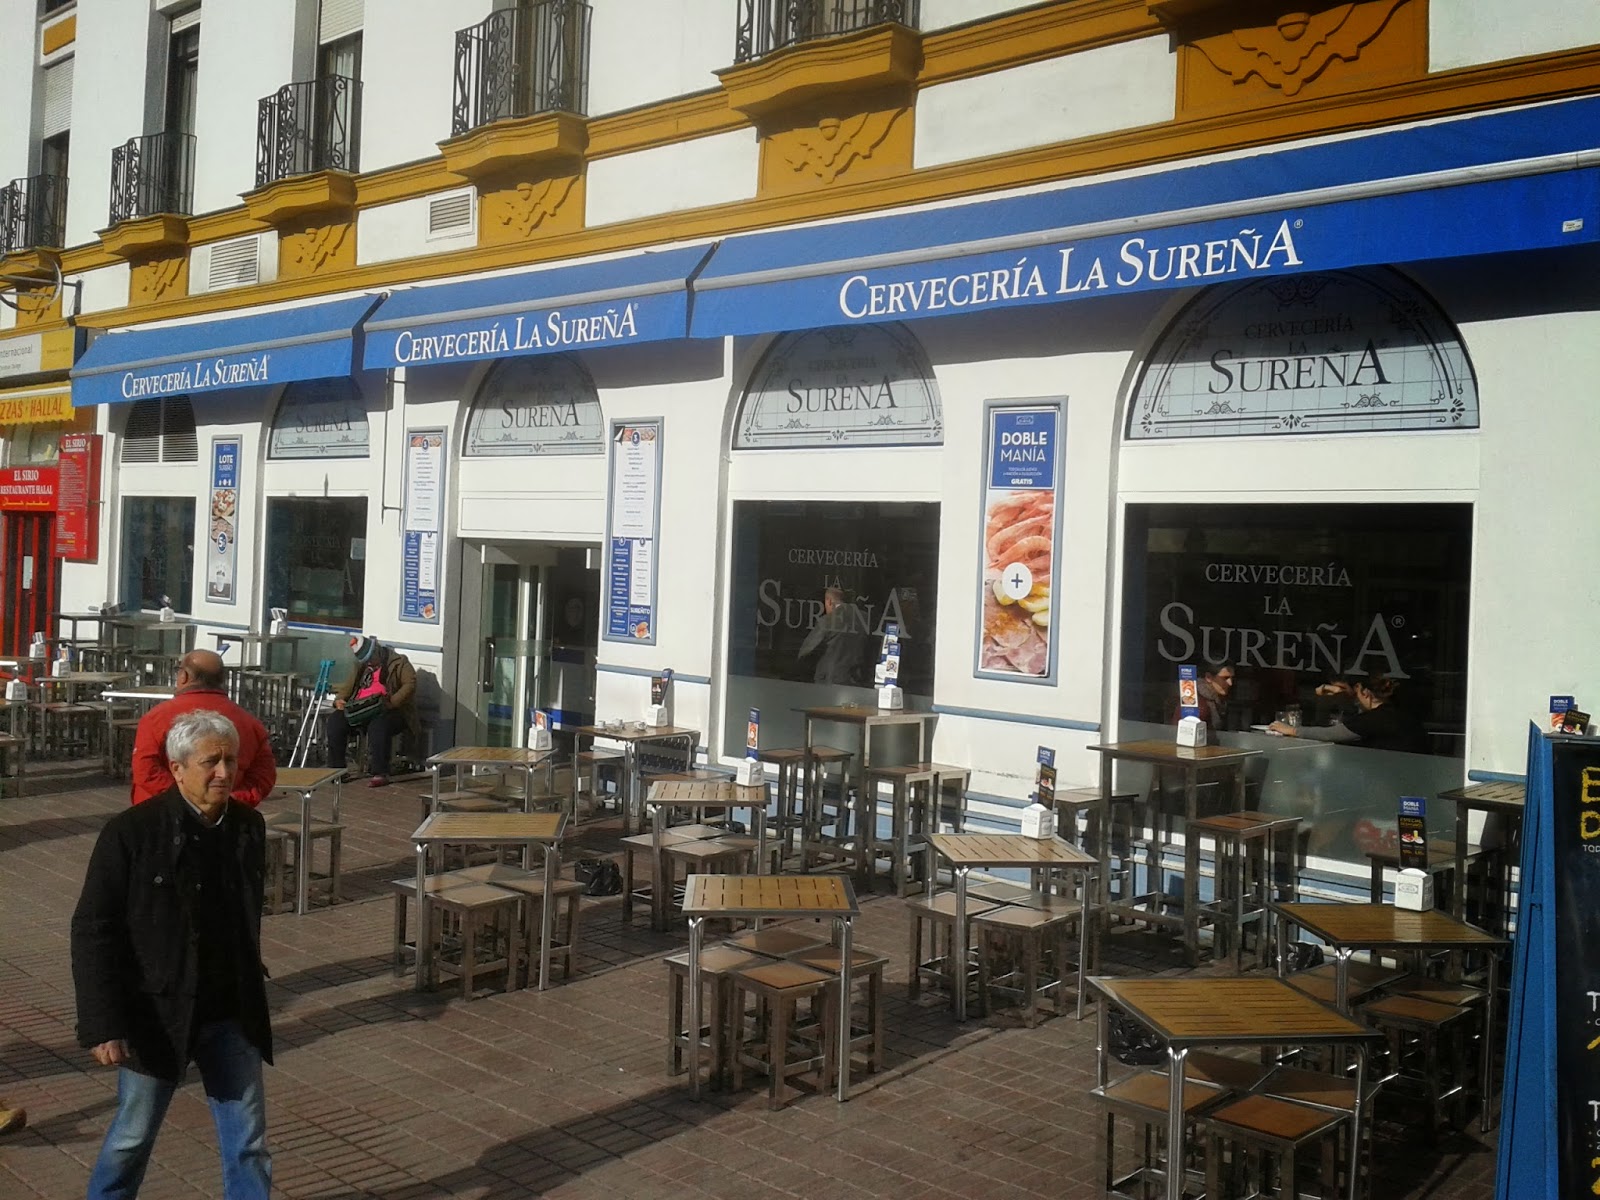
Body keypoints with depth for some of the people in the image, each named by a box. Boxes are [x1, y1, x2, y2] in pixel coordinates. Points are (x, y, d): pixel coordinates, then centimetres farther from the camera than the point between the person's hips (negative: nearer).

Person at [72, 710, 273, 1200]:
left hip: (231, 1013, 4)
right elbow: (93, 932, -13)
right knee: (133, 1137, 14)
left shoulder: (248, 826, 0)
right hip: (156, 1015, -4)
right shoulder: (131, 832, -15)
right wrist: (102, 1025, -17)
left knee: (248, 1142, 8)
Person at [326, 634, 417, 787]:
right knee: (335, 720, -17)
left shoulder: (399, 662, 2)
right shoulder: (362, 667, 23)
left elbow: (410, 684, -12)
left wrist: (392, 702, -25)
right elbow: (348, 686, 25)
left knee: (378, 726, -38)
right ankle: (336, 768, -13)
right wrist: (339, 699, 2)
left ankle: (380, 773, -33)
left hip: (390, 711, -6)